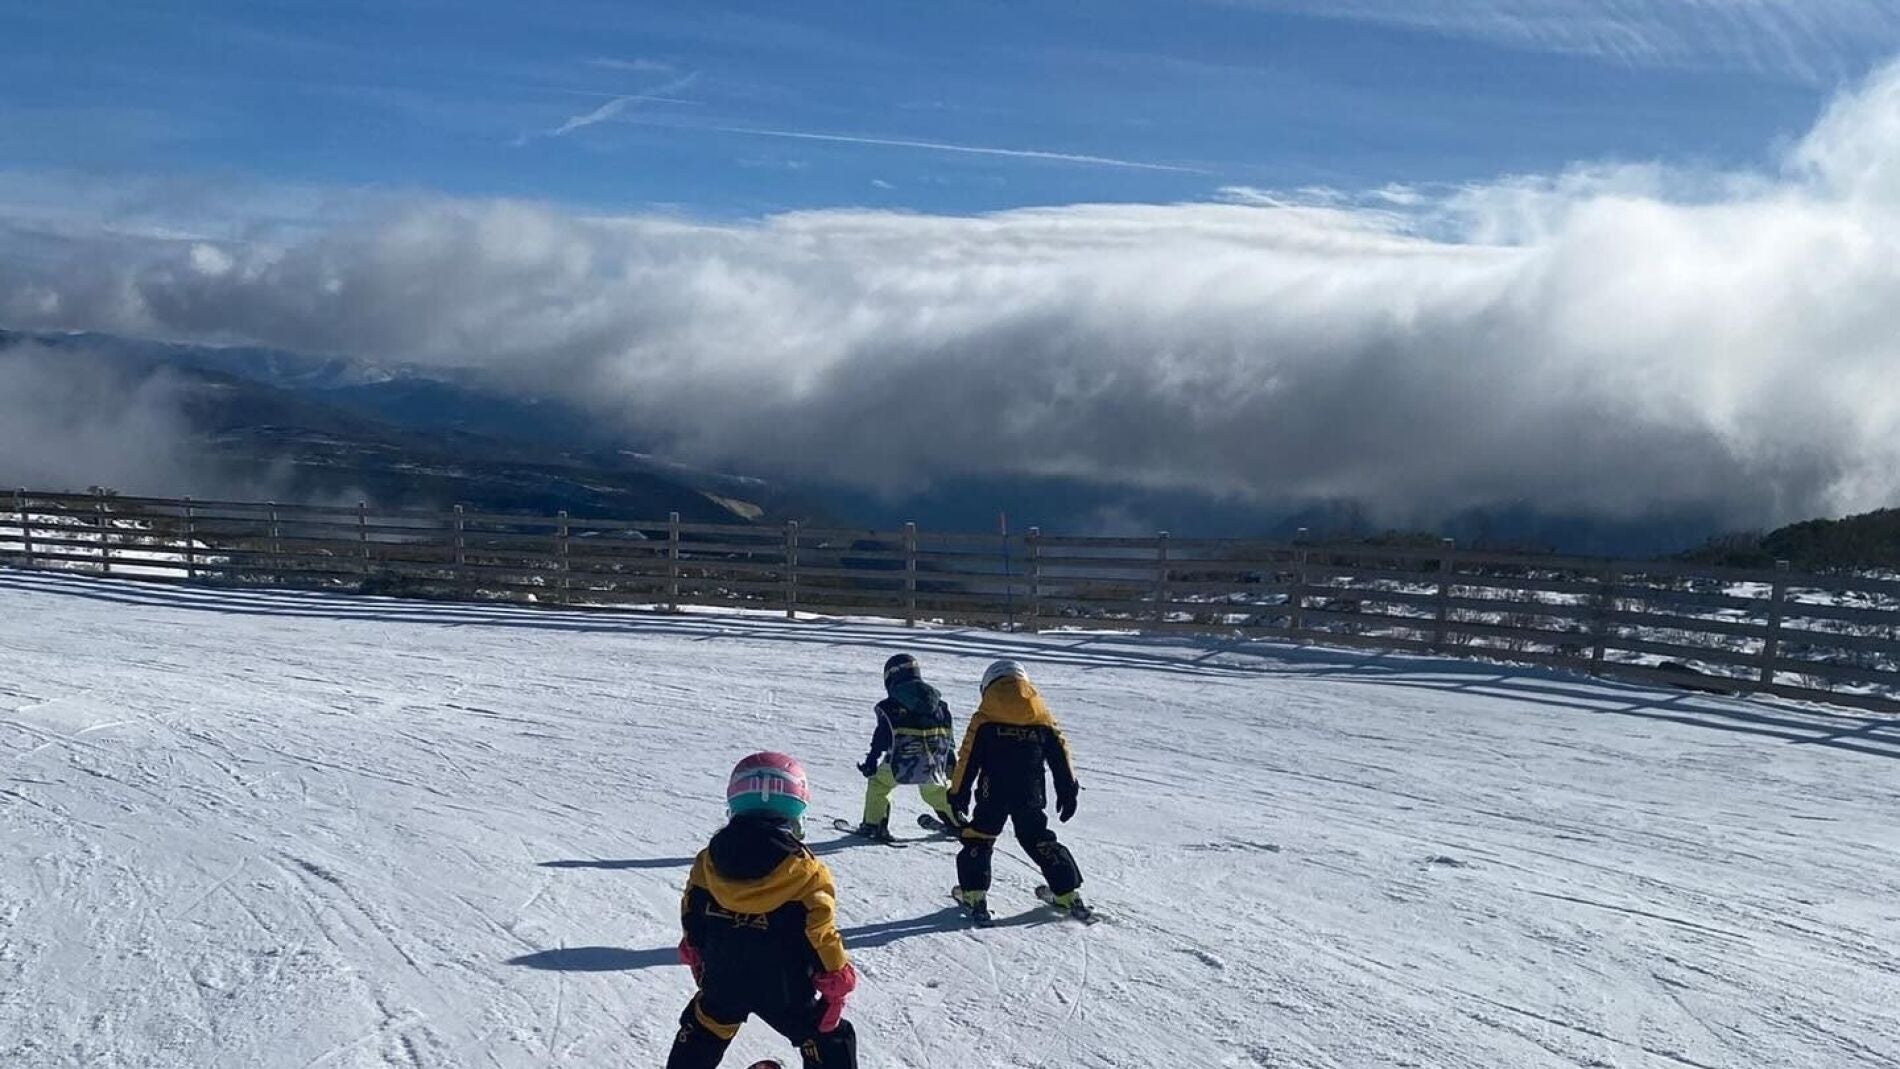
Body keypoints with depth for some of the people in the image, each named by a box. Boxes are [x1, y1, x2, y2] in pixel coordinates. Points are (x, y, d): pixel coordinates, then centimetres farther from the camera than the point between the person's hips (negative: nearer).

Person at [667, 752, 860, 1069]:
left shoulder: (707, 863, -6)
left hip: (722, 984, 4)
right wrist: (838, 979, -1)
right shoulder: (807, 875, -18)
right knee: (828, 1043, 11)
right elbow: (819, 936, -15)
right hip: (785, 990, -3)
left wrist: (696, 960, 23)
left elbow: (692, 921, 5)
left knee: (701, 1034, 28)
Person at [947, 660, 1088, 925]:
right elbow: (1060, 756, 10)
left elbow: (968, 759, -3)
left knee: (979, 840, 11)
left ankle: (974, 895, 1)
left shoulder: (984, 719, -2)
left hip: (992, 796, -3)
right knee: (1039, 841, 16)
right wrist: (1068, 791, 17)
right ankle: (1068, 894, 14)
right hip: (1031, 797, 3)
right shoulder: (1043, 718, 7)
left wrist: (958, 794, 4)